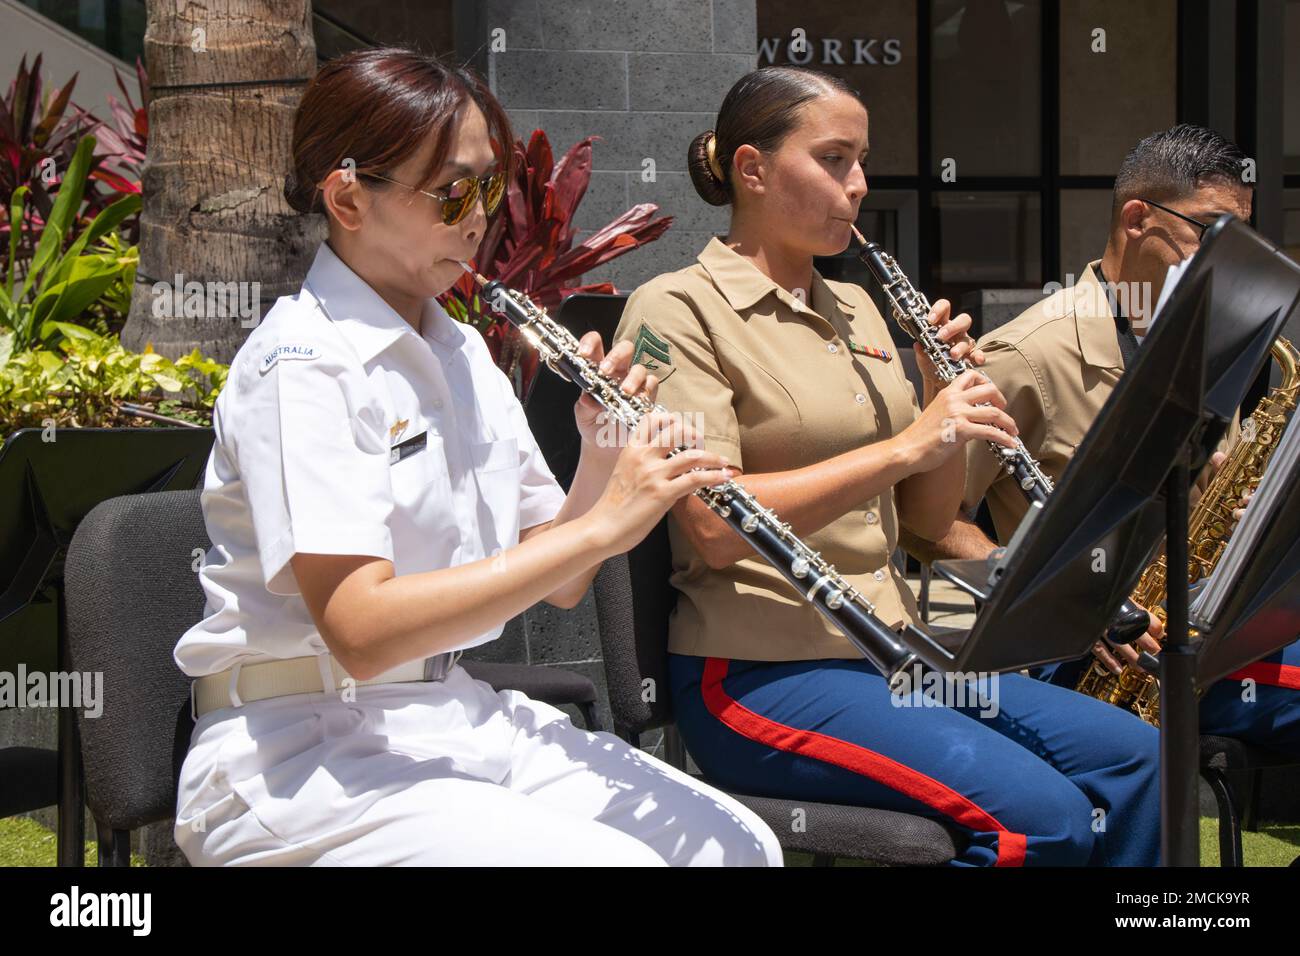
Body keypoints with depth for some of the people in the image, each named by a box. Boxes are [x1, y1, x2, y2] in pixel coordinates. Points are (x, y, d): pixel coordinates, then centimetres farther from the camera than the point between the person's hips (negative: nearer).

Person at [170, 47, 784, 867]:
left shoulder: (464, 354, 12)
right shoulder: (302, 365, -13)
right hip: (304, 756, -8)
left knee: (738, 845, -10)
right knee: (617, 861, -27)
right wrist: (602, 526, -25)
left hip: (462, 719, 8)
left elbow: (556, 584, 13)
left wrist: (603, 459, -7)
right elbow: (359, 630, -25)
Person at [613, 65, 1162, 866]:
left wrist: (950, 403, -3)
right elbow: (712, 526, -20)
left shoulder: (857, 311, 16)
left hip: (888, 651, 8)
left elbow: (929, 522, 16)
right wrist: (905, 445, -22)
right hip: (757, 671, -8)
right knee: (1040, 817, -24)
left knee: (1129, 756, -7)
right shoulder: (679, 311, -7)